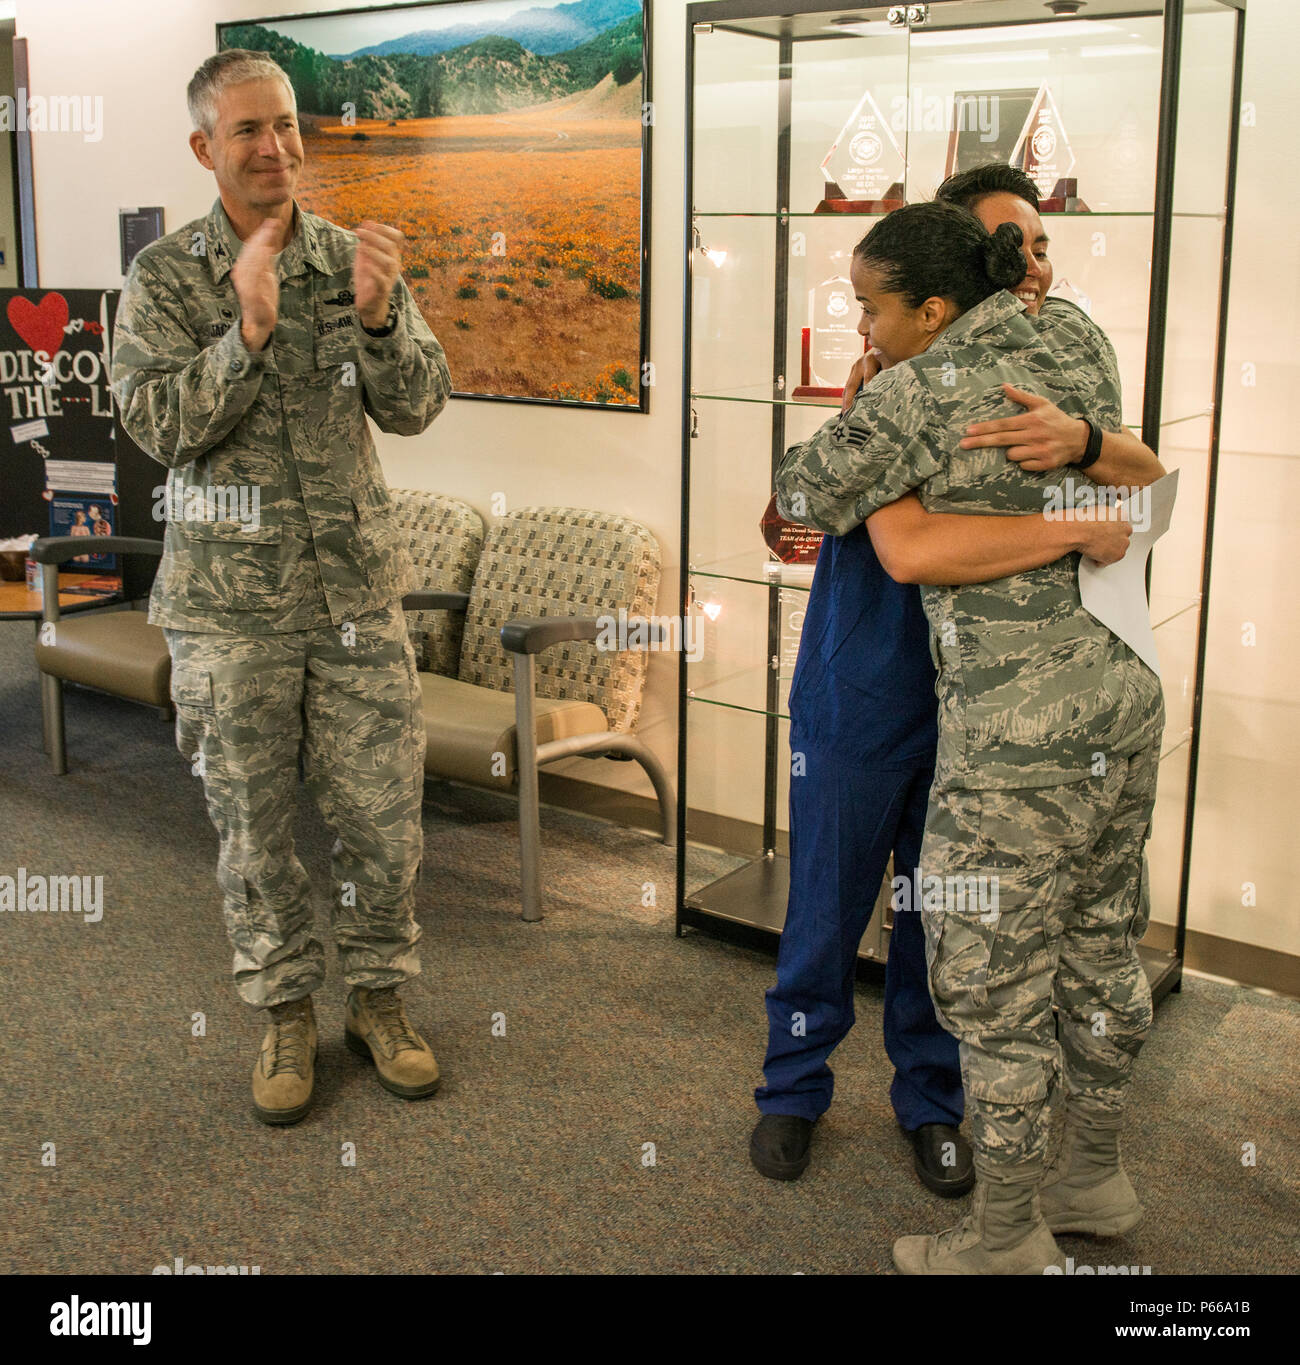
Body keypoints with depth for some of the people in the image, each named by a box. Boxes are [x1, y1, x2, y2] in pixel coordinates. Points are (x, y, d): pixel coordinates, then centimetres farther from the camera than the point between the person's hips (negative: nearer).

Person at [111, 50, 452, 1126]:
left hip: (356, 587, 2)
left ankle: (379, 998, 27)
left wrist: (378, 315, -22)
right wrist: (247, 331, -24)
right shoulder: (165, 278, -2)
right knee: (254, 824, 9)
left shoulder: (355, 259, 3)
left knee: (385, 812, 6)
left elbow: (417, 409, -4)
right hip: (232, 601, -1)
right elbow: (161, 425, -12)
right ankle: (286, 1010, 28)